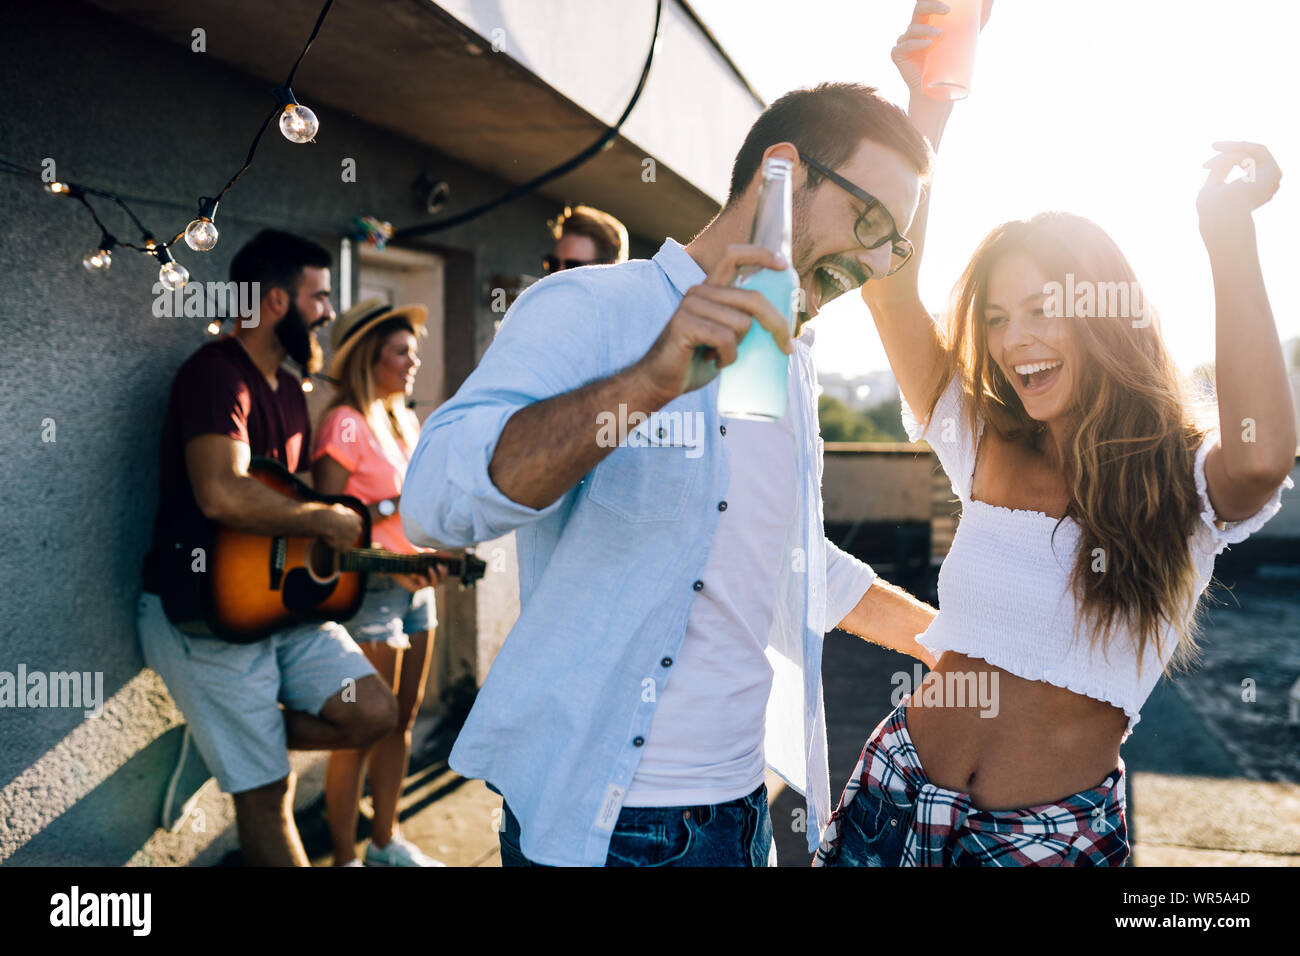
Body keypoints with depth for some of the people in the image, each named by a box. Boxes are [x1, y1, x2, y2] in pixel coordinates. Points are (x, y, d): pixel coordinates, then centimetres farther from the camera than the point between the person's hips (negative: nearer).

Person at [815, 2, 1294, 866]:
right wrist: (929, 113, -13)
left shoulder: (1188, 483, -5)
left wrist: (1229, 230, -22)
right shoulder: (987, 448, 3)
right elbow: (891, 286, -5)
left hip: (1056, 834, -3)